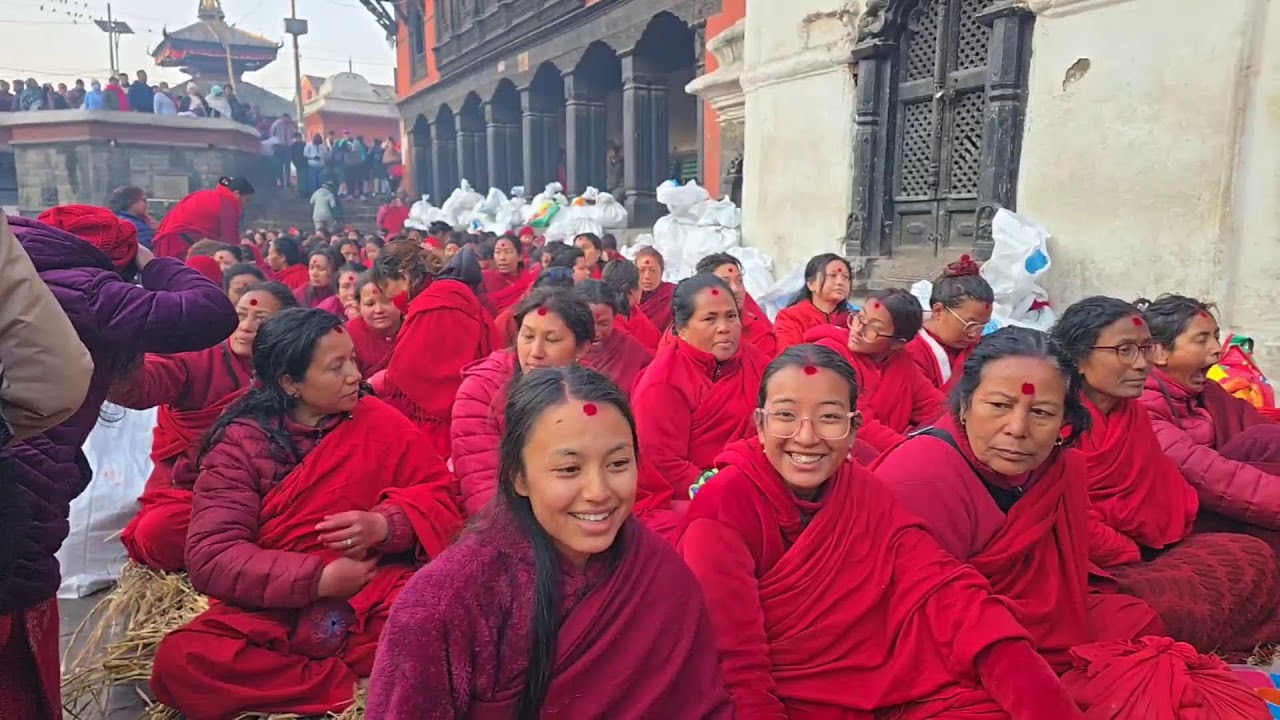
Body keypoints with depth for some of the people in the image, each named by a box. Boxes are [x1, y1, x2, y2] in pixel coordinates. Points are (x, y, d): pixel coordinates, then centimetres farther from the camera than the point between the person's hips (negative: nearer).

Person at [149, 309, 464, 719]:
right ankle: (353, 686, -22)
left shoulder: (376, 419, 4)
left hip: (375, 597, 0)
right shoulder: (239, 443, 0)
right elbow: (211, 557, -7)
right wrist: (320, 578, -17)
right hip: (273, 611, 1)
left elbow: (438, 493, 3)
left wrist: (386, 524, -17)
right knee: (179, 661, -28)